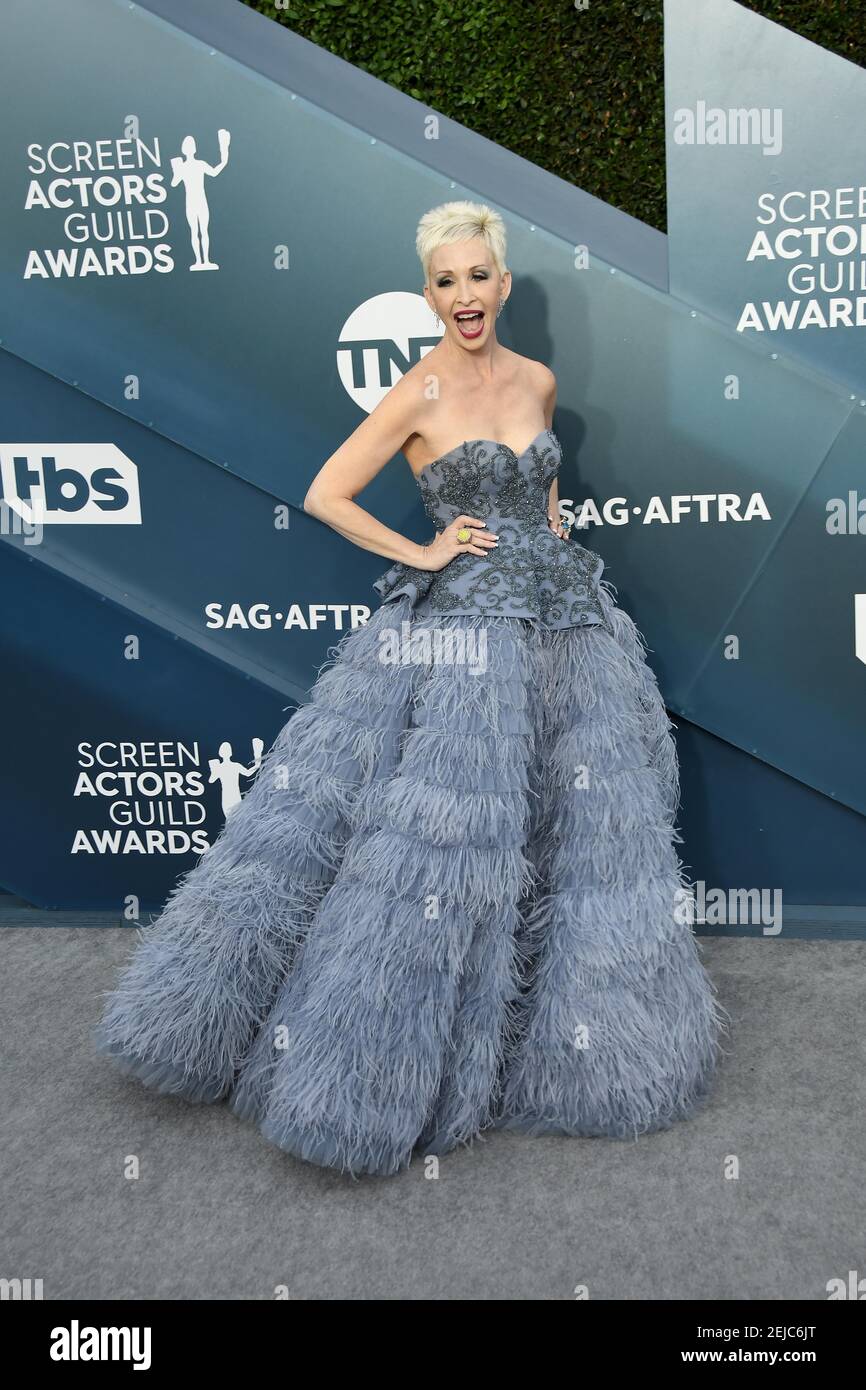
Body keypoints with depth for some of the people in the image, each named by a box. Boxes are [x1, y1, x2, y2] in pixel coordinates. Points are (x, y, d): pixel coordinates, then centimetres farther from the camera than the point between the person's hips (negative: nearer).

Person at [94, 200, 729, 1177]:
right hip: (461, 622, -6)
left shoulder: (538, 380, 11)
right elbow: (324, 496, -7)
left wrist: (556, 546, 14)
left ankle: (572, 1034, 28)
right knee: (448, 822, -10)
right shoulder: (416, 395, -6)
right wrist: (423, 554, -6)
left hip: (562, 620, 6)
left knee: (593, 810, 8)